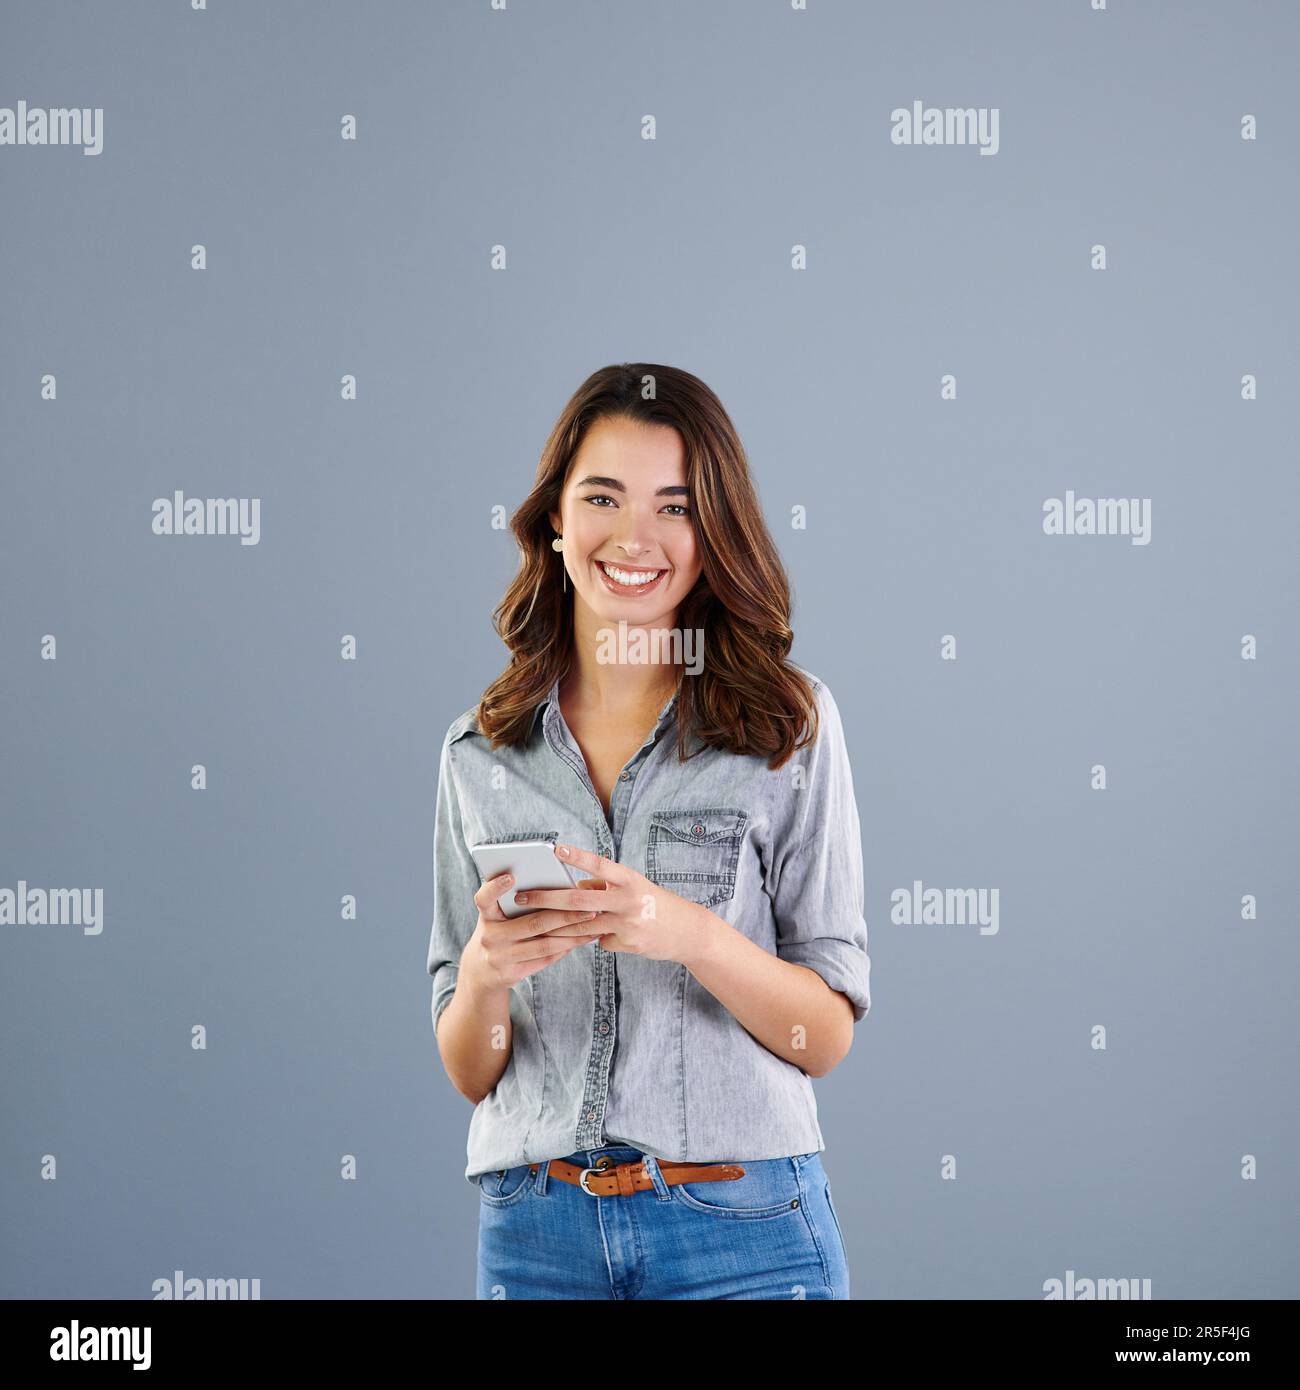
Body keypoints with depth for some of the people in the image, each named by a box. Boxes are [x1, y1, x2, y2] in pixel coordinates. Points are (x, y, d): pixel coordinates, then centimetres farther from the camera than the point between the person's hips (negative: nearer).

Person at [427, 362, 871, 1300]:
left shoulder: (790, 722, -2)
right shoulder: (480, 754, 5)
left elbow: (827, 1034, -4)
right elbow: (469, 1073, 7)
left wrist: (692, 934, -21)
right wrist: (484, 974, -14)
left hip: (742, 1229, -2)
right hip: (534, 1227, 2)